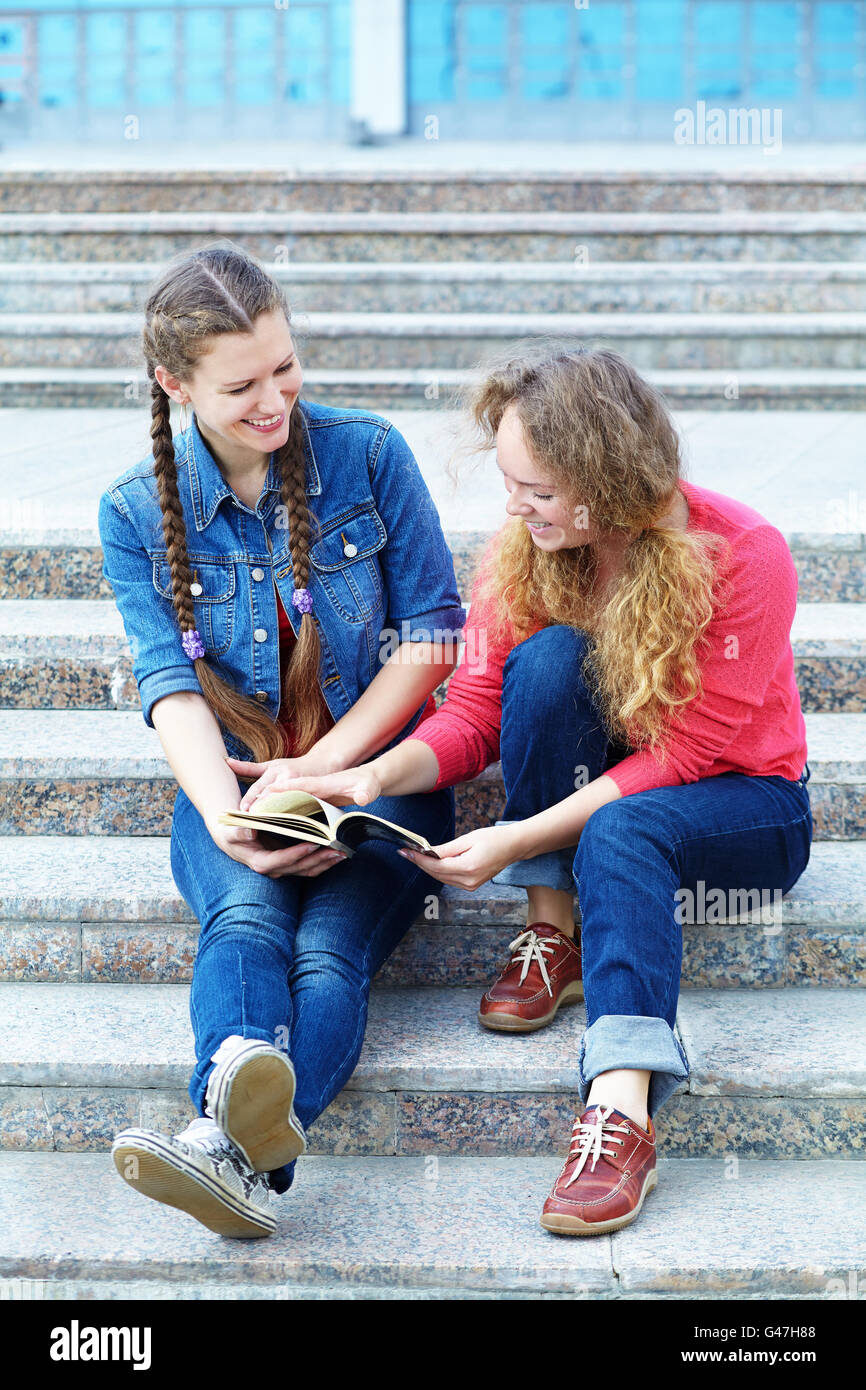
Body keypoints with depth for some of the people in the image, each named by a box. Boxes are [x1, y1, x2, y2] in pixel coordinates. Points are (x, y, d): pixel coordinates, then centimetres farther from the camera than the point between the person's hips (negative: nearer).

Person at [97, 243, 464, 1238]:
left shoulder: (369, 454, -1)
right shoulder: (136, 512, 2)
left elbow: (433, 632, 0)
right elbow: (171, 685, -7)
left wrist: (322, 766, -10)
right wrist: (226, 818, -26)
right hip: (233, 783, 1)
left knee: (329, 948, -31)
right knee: (246, 914, -34)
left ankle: (232, 1153, -59)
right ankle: (242, 1087, -64)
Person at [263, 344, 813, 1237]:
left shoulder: (742, 556, -23)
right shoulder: (521, 551, -9)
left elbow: (684, 753, -24)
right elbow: (474, 711, -7)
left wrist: (518, 839, -31)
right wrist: (376, 777, -29)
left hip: (744, 801, -4)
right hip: (597, 785, 4)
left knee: (623, 830, -38)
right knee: (550, 658, -27)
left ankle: (622, 1113, -51)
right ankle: (551, 931, -19)